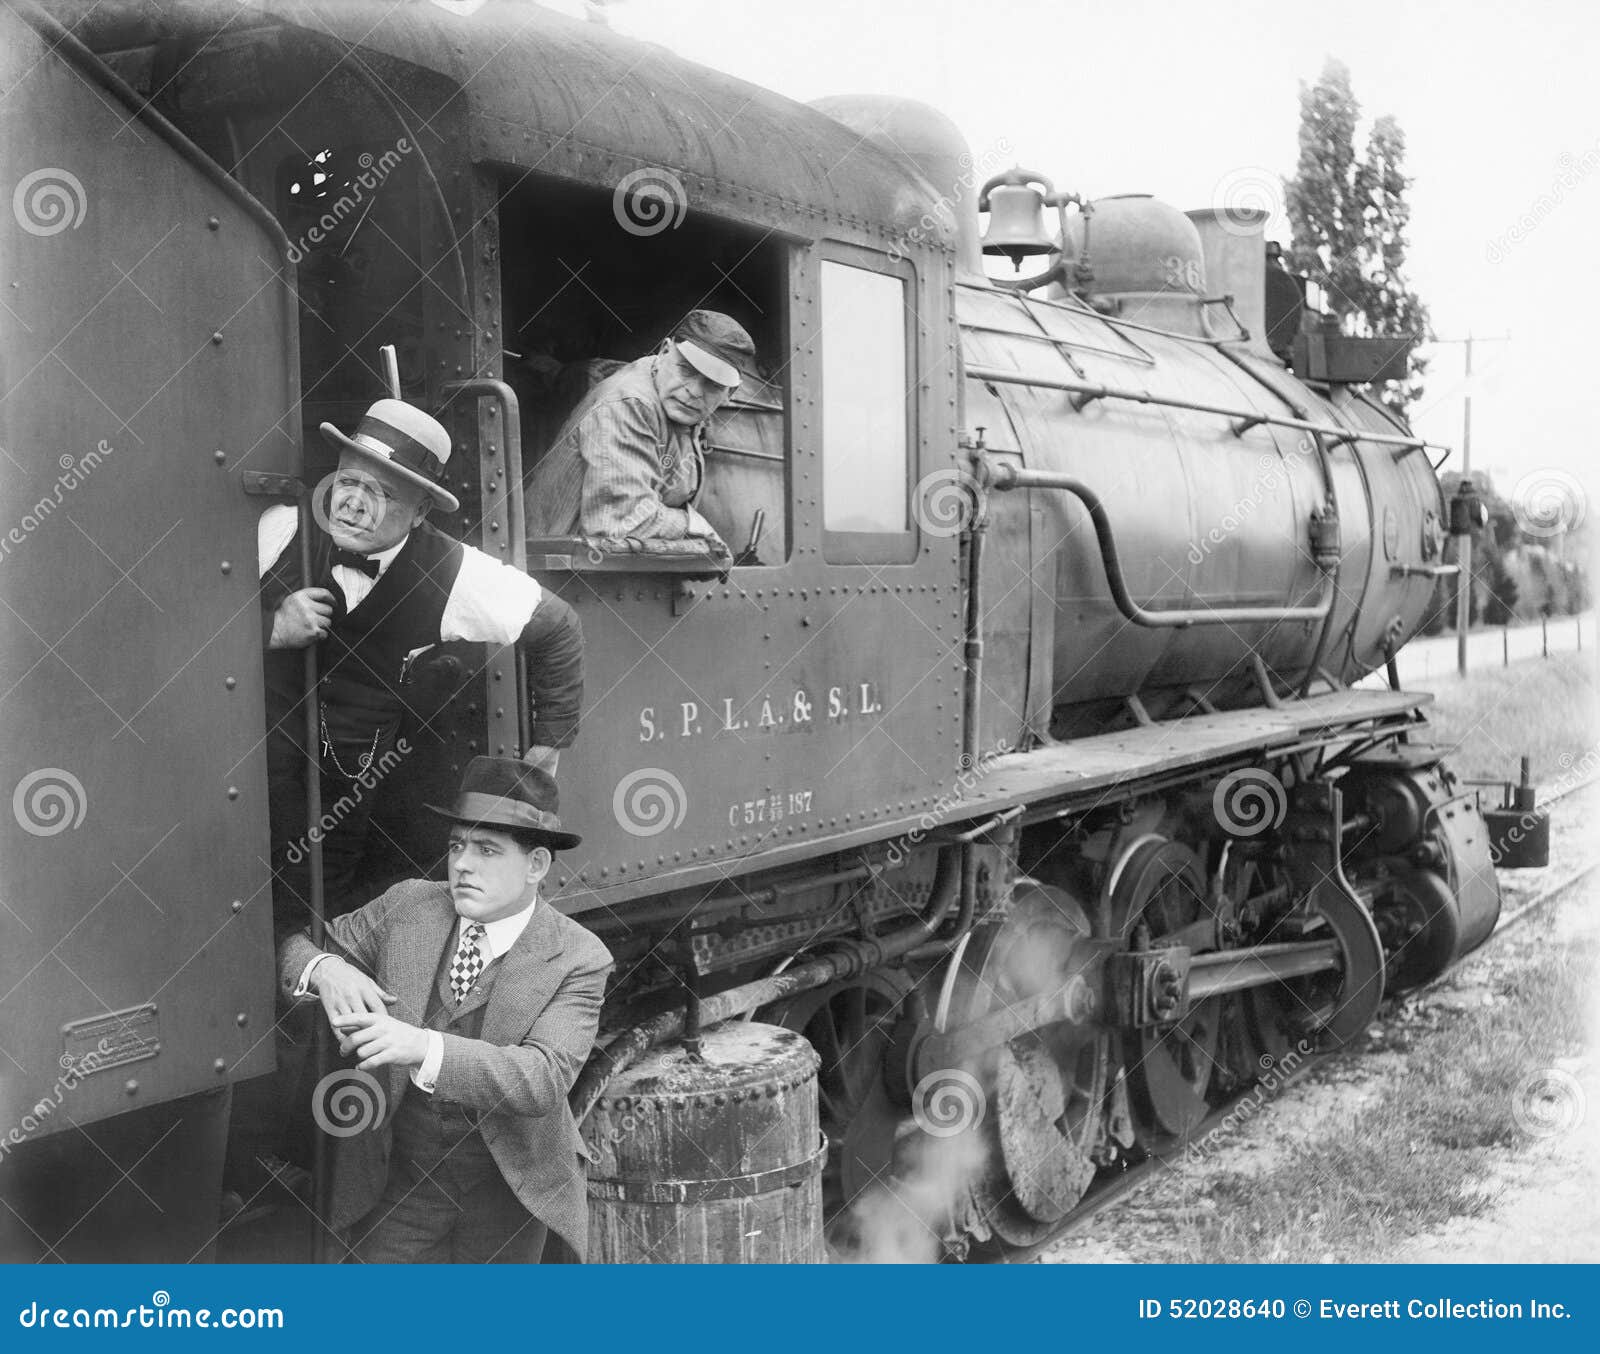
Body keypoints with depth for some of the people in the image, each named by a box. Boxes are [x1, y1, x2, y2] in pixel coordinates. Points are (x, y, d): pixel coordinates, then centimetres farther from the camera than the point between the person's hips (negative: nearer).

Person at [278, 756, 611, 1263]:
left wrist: (423, 1047, -41)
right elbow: (291, 946, 0)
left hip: (508, 1181, -1)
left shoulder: (578, 959, -16)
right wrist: (323, 969, -26)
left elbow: (545, 1079, -28)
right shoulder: (406, 906, -7)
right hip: (401, 1177, 1)